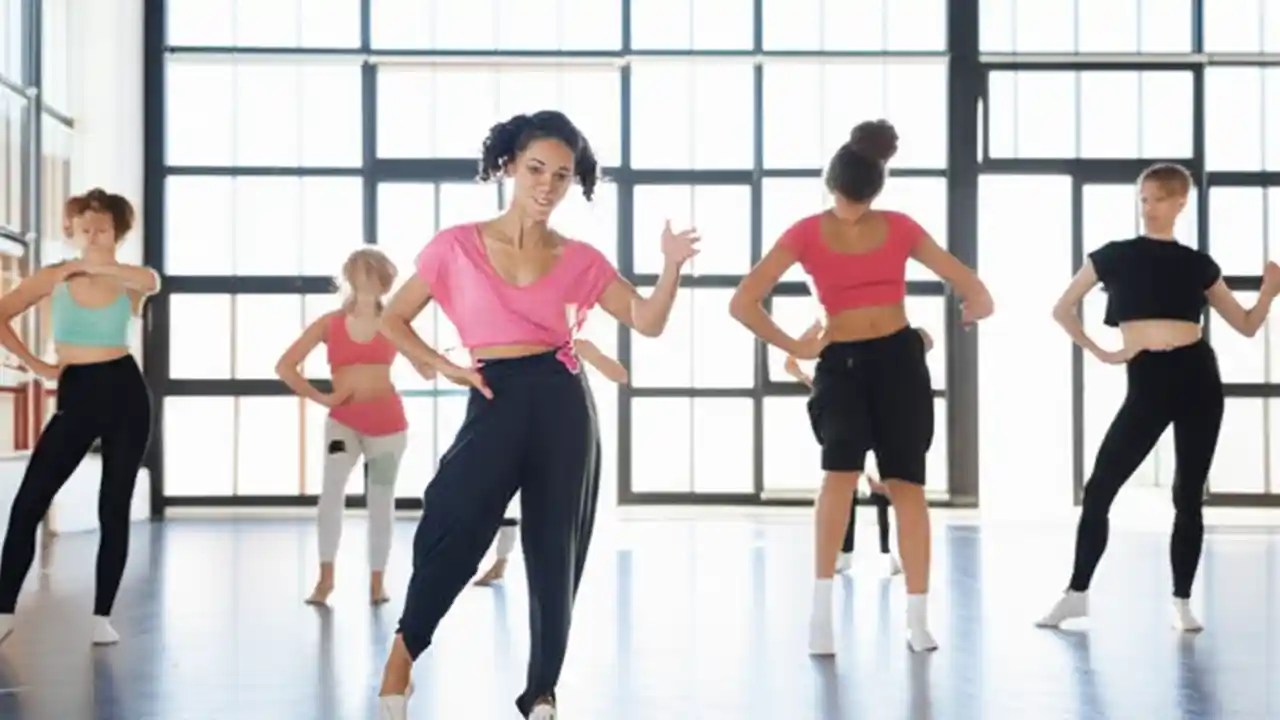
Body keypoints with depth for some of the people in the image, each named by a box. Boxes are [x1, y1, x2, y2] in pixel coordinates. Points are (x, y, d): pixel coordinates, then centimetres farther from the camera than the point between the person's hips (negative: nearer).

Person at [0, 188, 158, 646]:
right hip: (76, 398, 1)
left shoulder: (130, 283, 0)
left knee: (114, 508, 2)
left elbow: (151, 281, -26)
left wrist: (93, 265, -25)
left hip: (125, 395, -1)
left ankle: (102, 617, 10)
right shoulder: (53, 277, 2)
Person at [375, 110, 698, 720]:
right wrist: (445, 367, -5)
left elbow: (648, 322, 5)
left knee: (556, 554, 6)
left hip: (562, 404, 2)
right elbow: (393, 320, 8)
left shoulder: (579, 260, 7)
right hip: (495, 403, -2)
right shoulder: (458, 246, 3)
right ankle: (403, 652, -6)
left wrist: (671, 266, -12)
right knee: (453, 526, -23)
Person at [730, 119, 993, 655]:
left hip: (899, 359, 2)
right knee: (841, 470, -23)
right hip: (840, 364, -1)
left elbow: (974, 292, 9)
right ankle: (821, 608, -18)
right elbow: (743, 303, -6)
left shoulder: (900, 229, 2)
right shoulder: (805, 234, -2)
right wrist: (794, 348, -3)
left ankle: (917, 618, 8)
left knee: (905, 483, 2)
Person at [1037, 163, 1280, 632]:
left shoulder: (1197, 264, 8)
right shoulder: (1114, 256, 5)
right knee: (1099, 489, -3)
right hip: (1146, 381, 0)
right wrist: (1099, 353, 3)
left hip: (1196, 376, 1)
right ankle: (1077, 594, 9)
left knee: (1188, 496, 4)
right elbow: (1062, 309, 10)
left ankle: (1181, 602, 13)